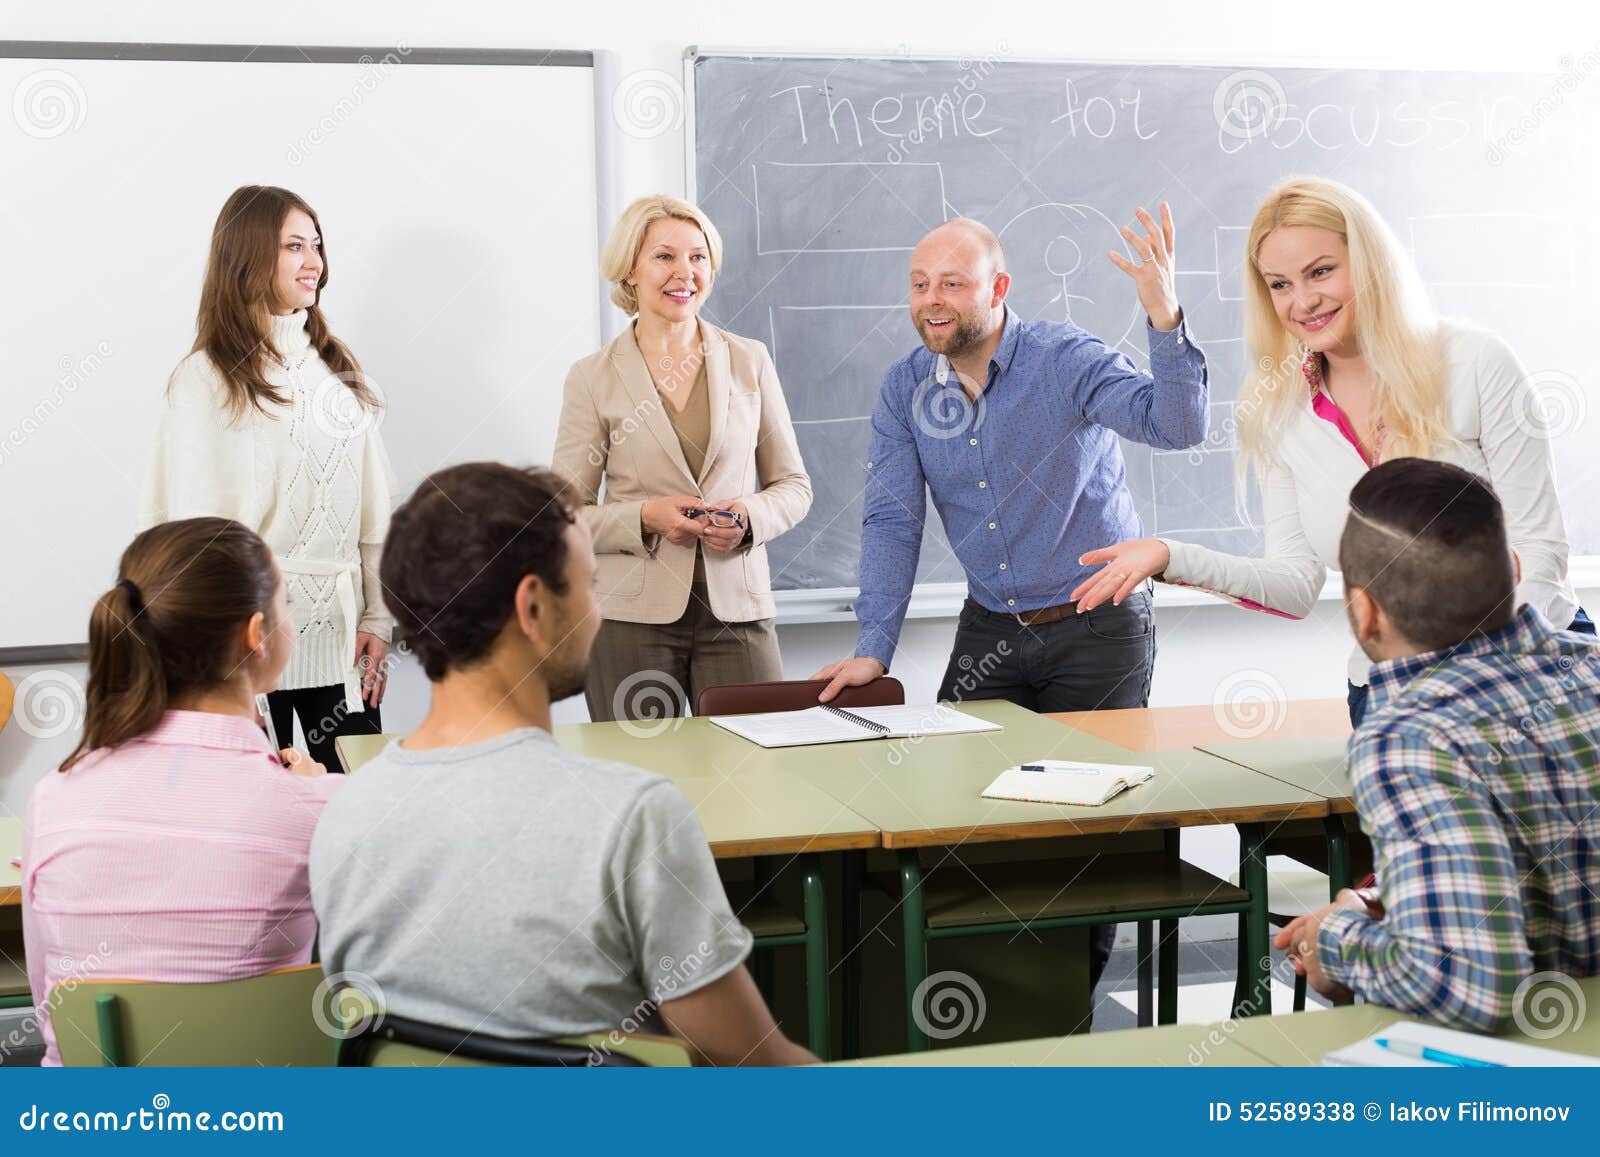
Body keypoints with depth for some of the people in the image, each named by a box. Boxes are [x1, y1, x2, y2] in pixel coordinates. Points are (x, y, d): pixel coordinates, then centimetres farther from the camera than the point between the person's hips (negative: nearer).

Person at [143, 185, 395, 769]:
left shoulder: (339, 369, 13)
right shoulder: (206, 379, -4)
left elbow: (375, 506, 12)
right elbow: (195, 522, -7)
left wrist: (378, 619, 6)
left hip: (340, 635, 5)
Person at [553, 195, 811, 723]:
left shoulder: (749, 361, 9)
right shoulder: (593, 377, 3)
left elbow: (794, 485, 13)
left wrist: (749, 518, -8)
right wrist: (645, 518, -14)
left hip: (738, 608, 1)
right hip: (633, 618, -1)